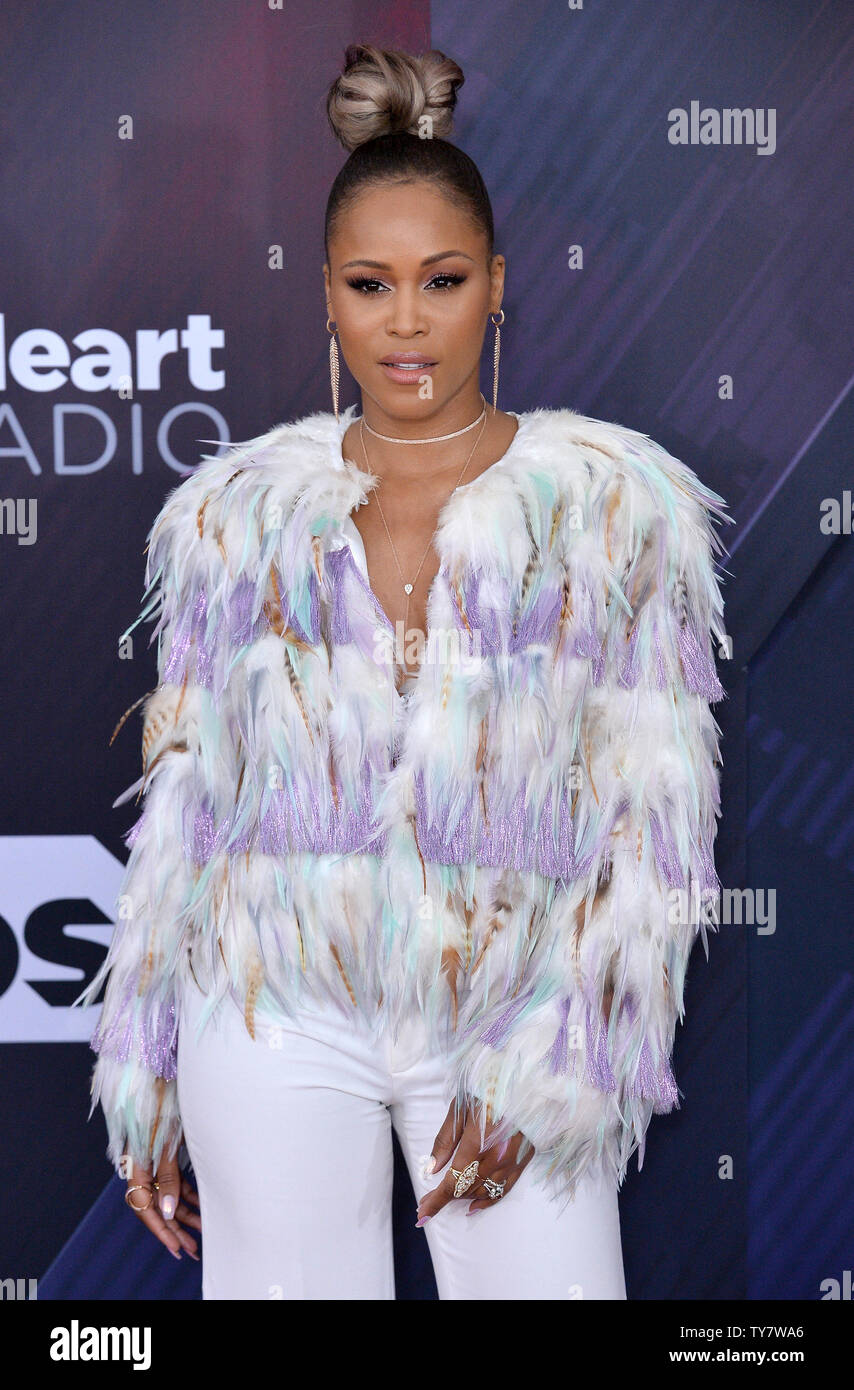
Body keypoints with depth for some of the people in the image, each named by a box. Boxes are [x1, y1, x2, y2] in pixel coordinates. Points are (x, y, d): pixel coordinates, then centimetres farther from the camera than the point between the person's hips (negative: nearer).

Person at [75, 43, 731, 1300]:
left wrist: (554, 1068, -9)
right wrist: (145, 1081, 9)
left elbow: (658, 814, -2)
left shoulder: (616, 500, 0)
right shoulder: (235, 508, 5)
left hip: (515, 1005, -1)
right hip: (277, 1009, 1)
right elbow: (182, 796, 9)